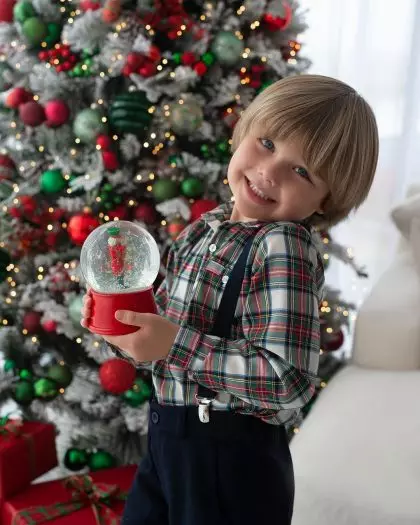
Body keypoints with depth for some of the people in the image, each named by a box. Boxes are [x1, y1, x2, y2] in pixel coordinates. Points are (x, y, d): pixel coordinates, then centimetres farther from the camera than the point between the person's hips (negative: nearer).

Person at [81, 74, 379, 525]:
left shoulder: (285, 247, -22)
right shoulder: (206, 227, 1)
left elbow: (290, 380, -30)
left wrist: (177, 345, -28)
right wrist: (126, 318, -4)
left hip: (231, 456, -7)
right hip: (167, 436, 8)